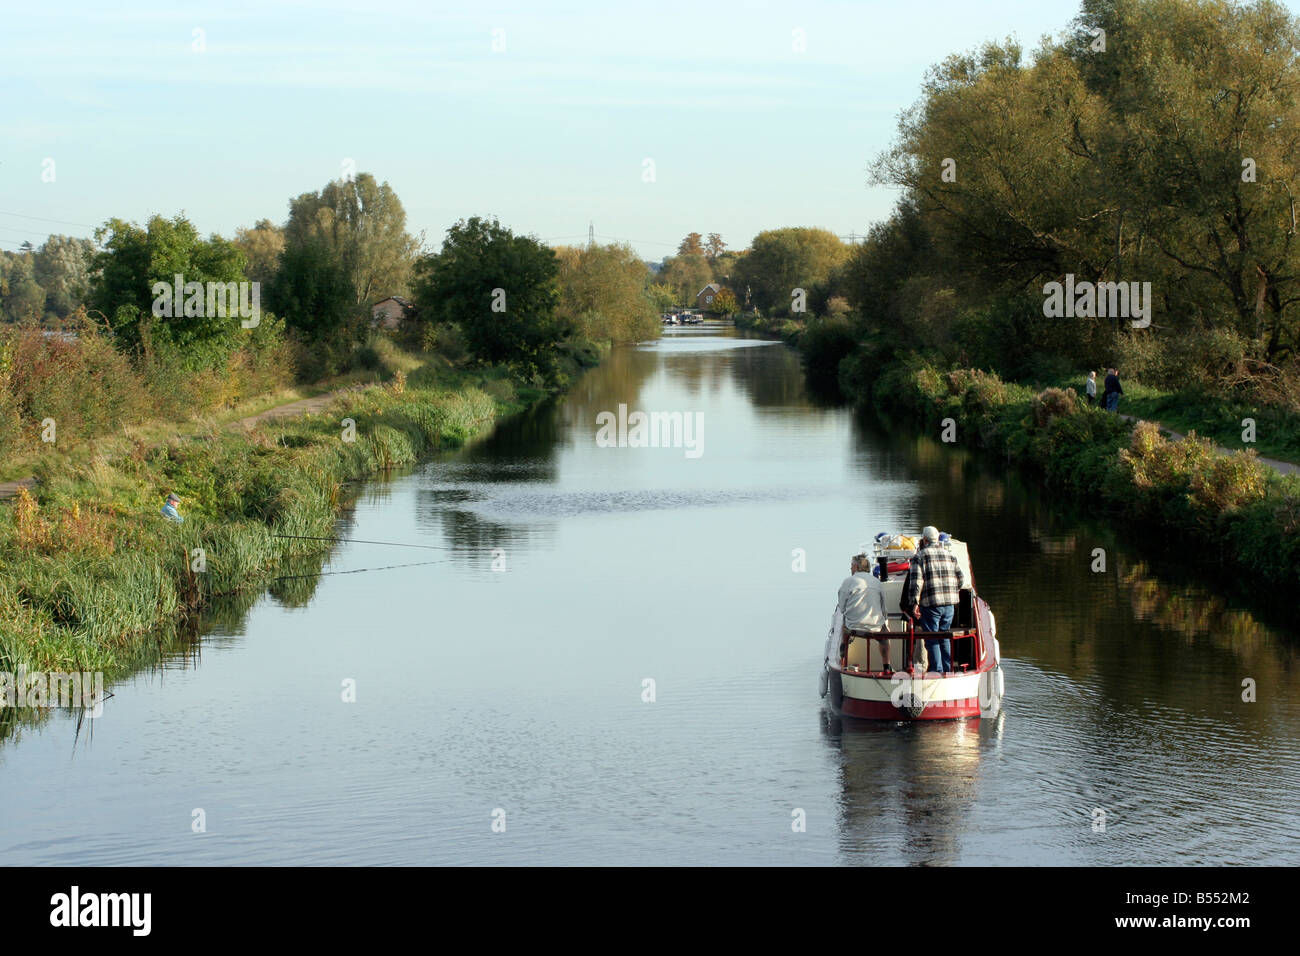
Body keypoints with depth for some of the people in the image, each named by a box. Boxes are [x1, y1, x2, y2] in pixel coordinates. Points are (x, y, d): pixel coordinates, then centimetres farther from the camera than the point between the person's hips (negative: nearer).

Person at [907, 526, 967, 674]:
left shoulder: (920, 556, -2)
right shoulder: (950, 555, 13)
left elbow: (916, 581, -12)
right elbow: (961, 578, 13)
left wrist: (915, 602, -11)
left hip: (930, 604, -5)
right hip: (949, 604, 5)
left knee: (932, 640, -1)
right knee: (945, 639, 15)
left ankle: (937, 671, -5)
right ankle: (948, 669, 15)